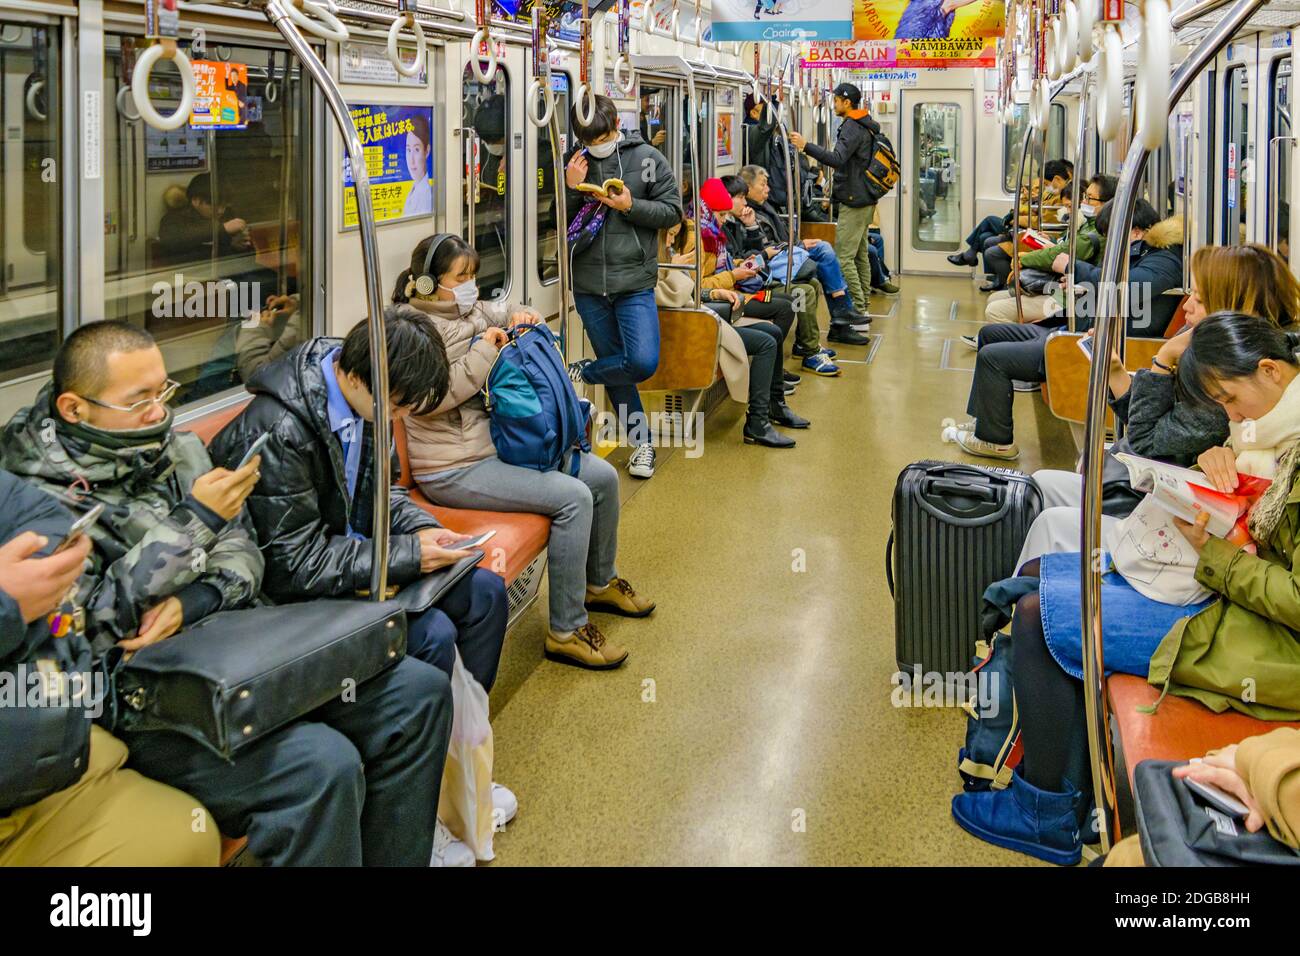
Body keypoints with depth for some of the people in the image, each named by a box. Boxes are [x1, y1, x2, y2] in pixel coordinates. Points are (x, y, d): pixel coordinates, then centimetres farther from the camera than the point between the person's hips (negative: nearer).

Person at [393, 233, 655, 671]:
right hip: (456, 468, -10)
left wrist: (521, 317, 3)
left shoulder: (472, 311, 10)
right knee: (572, 498, -23)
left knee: (603, 476, 6)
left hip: (501, 444, 10)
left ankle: (599, 582, 29)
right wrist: (483, 352, -23)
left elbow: (508, 315, 28)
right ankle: (566, 631, -14)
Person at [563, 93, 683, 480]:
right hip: (588, 285, 2)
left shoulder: (647, 158, 0)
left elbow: (672, 211, 0)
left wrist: (631, 206, -15)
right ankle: (641, 442, 22)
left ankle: (580, 374, 9)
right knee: (616, 365, 9)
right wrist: (571, 189, -11)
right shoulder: (573, 164, 5)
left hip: (635, 281, -2)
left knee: (643, 362, -17)